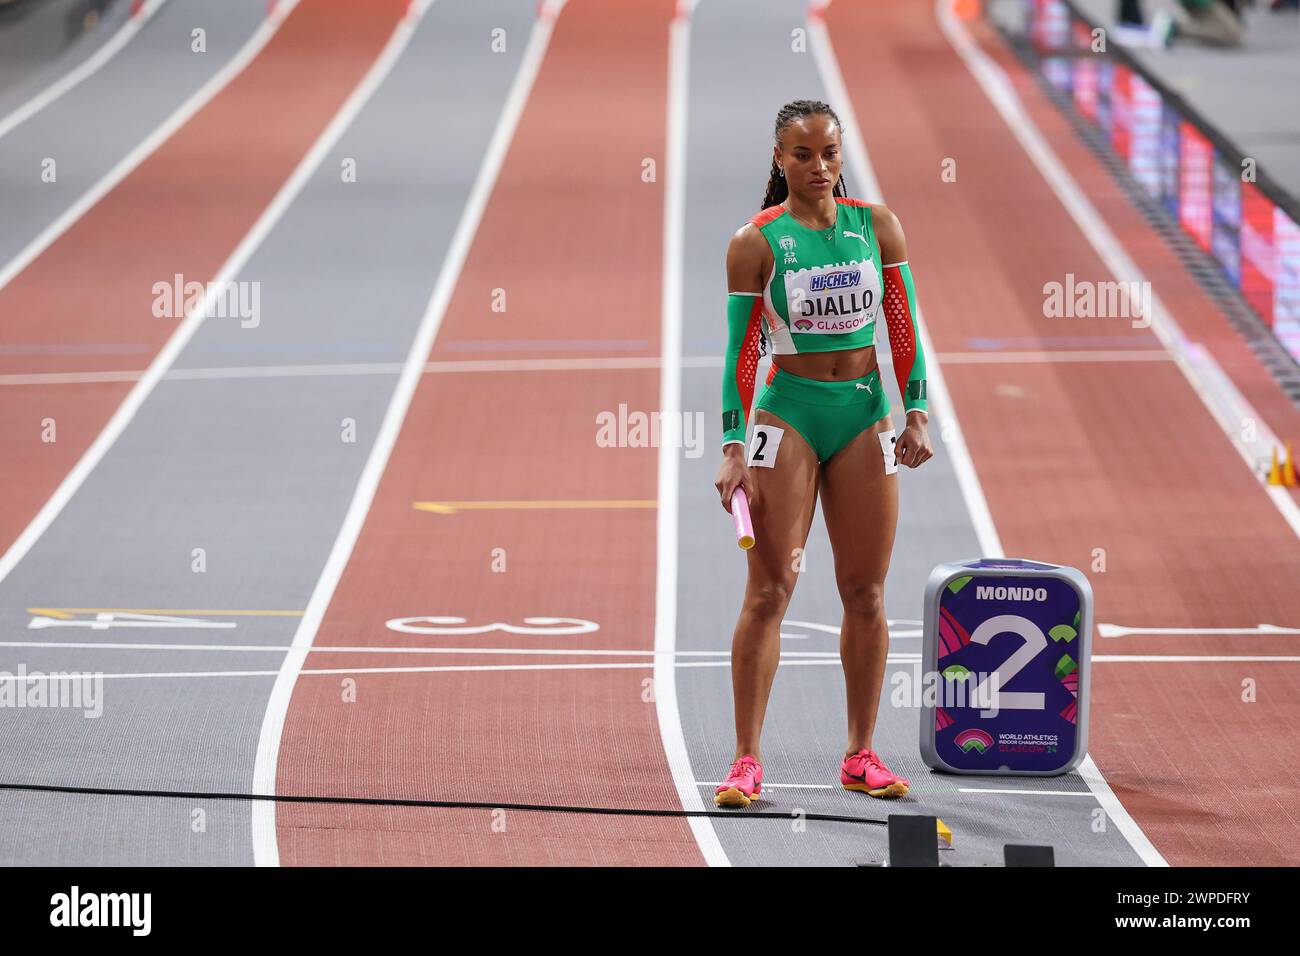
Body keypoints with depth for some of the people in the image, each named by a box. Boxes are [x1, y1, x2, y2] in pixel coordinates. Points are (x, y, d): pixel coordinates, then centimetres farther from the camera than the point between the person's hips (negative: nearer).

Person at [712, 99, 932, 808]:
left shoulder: (877, 225, 4)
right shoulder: (755, 243, -5)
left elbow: (903, 326, 7)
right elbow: (741, 350, -6)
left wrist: (915, 415, 0)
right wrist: (734, 448, -12)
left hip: (864, 415, 3)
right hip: (788, 411, -3)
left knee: (865, 590, 4)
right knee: (770, 586, -9)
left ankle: (861, 754, 13)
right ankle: (746, 761, -9)